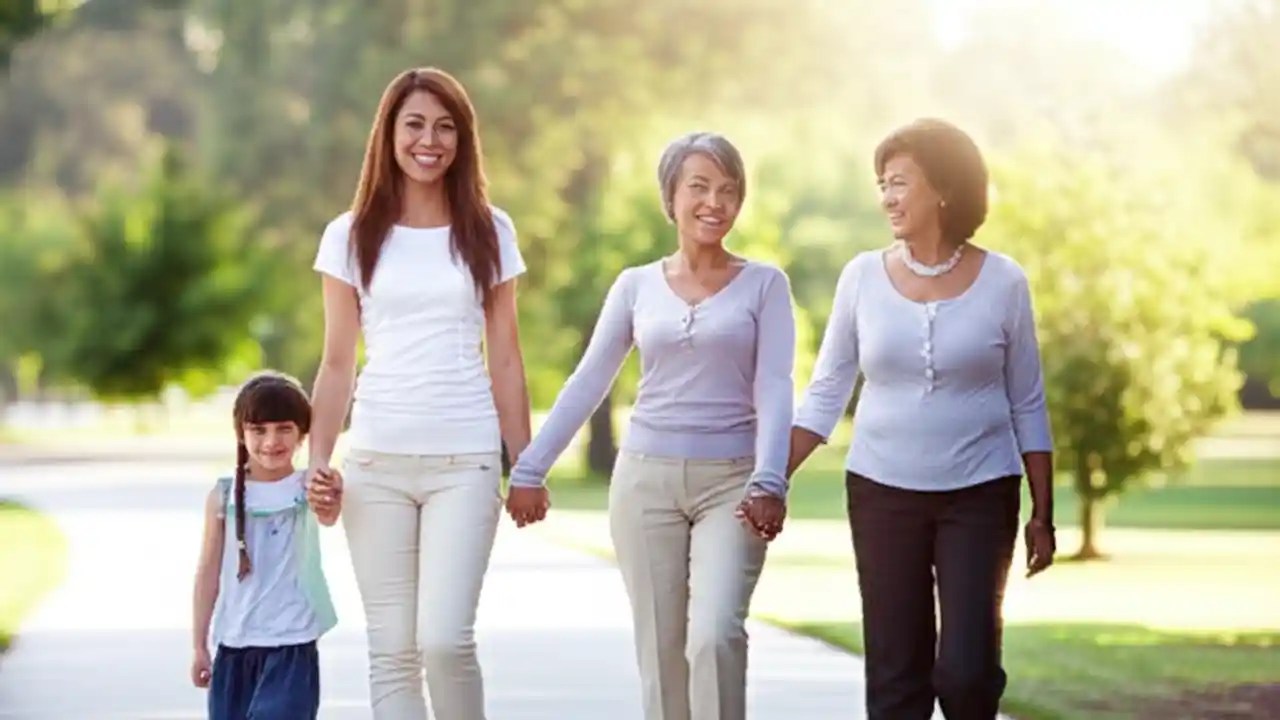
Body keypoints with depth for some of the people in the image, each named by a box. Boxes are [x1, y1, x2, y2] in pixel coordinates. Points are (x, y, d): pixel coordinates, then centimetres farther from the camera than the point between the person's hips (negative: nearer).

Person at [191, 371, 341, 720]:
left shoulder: (307, 489, -7)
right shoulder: (224, 496, -1)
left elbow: (328, 517, -30)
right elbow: (209, 571, 4)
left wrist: (331, 503, -55)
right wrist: (199, 645, 5)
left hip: (292, 643, -3)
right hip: (235, 643, 3)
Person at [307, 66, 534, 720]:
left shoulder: (488, 233, 6)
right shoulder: (351, 237, 6)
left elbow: (505, 360, 8)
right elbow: (337, 363, 7)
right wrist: (318, 461, -4)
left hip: (465, 460, -1)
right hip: (376, 461, 1)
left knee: (445, 639, -13)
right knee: (392, 648, 2)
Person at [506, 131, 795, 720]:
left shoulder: (764, 284, 3)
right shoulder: (636, 285, 8)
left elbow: (773, 387, -5)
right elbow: (588, 382, 9)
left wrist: (768, 481, -18)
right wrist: (530, 468, 4)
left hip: (731, 481, -2)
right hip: (646, 478, 2)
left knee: (715, 634, -18)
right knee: (660, 647, 3)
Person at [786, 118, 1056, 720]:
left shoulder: (1001, 282, -3)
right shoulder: (863, 276, 1)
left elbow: (1027, 406, 3)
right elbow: (826, 394, 5)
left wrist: (1043, 515, 2)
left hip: (980, 496, -2)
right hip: (882, 495, 2)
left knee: (966, 670, -10)